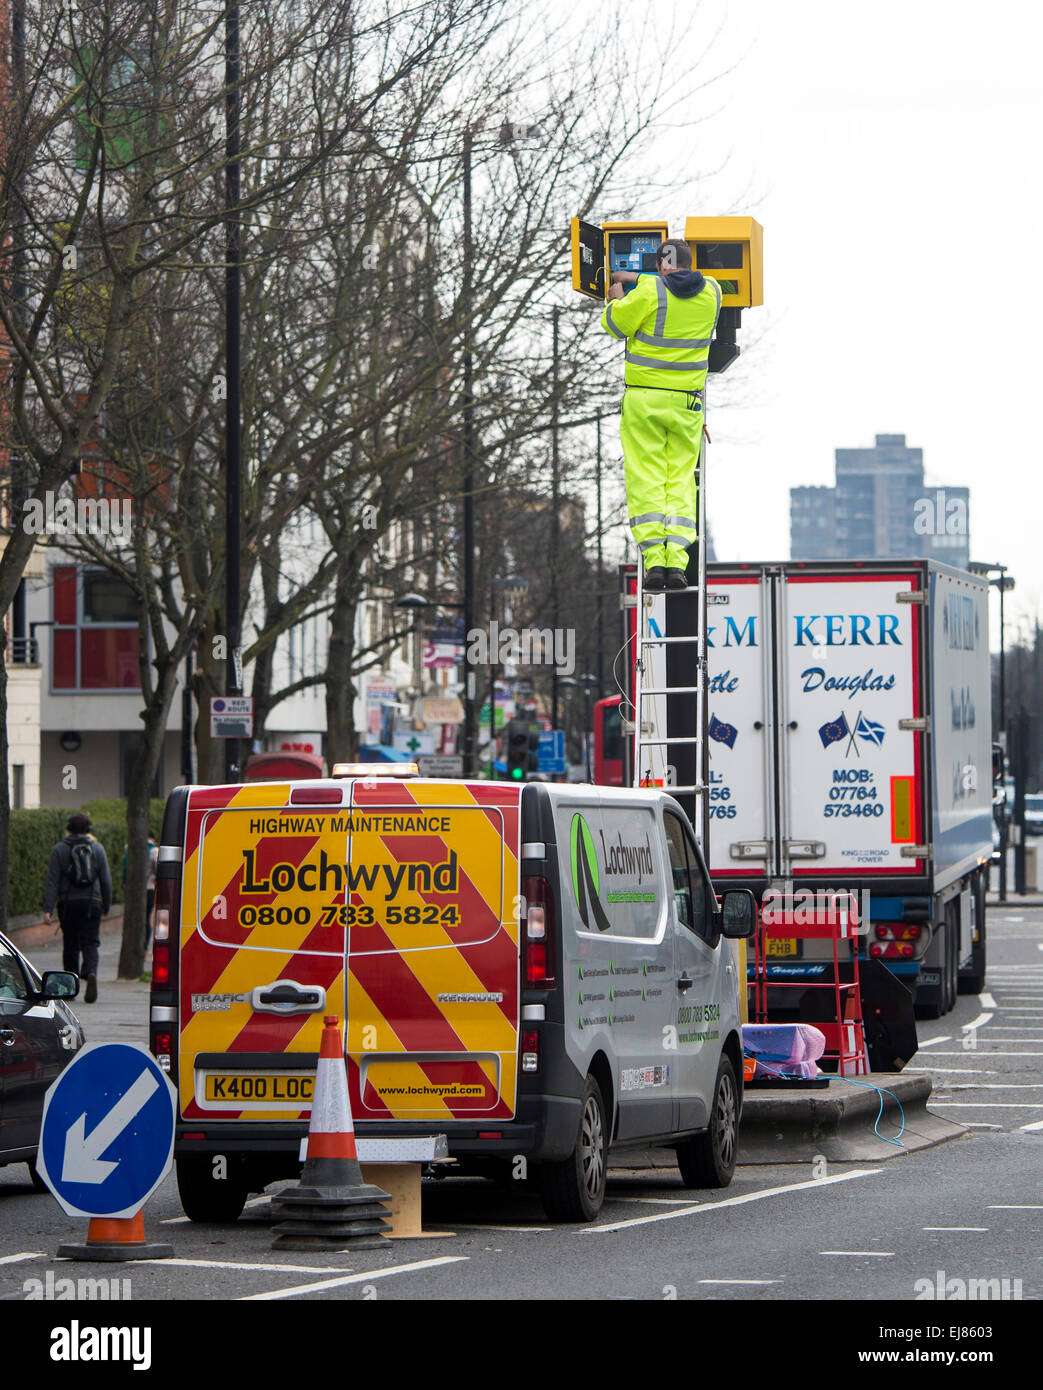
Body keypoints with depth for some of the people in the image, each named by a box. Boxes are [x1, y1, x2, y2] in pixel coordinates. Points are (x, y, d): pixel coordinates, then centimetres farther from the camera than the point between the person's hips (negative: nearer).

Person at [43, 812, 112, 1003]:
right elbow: (106, 880, 6)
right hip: (91, 902, 0)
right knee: (90, 943, -1)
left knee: (70, 945, 11)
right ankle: (91, 973, -29)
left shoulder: (59, 849, 0)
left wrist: (47, 909, -8)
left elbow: (52, 881, -5)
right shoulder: (97, 848, 4)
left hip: (68, 903, 0)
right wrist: (106, 906, 16)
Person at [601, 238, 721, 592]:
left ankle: (653, 561, -10)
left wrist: (617, 298, 17)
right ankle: (677, 562, -6)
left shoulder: (650, 292, -10)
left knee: (645, 480, -1)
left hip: (643, 398, -3)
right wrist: (636, 279, 31)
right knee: (681, 480, 6)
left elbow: (616, 324, -3)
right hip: (687, 403, 3)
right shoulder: (711, 293, 5)